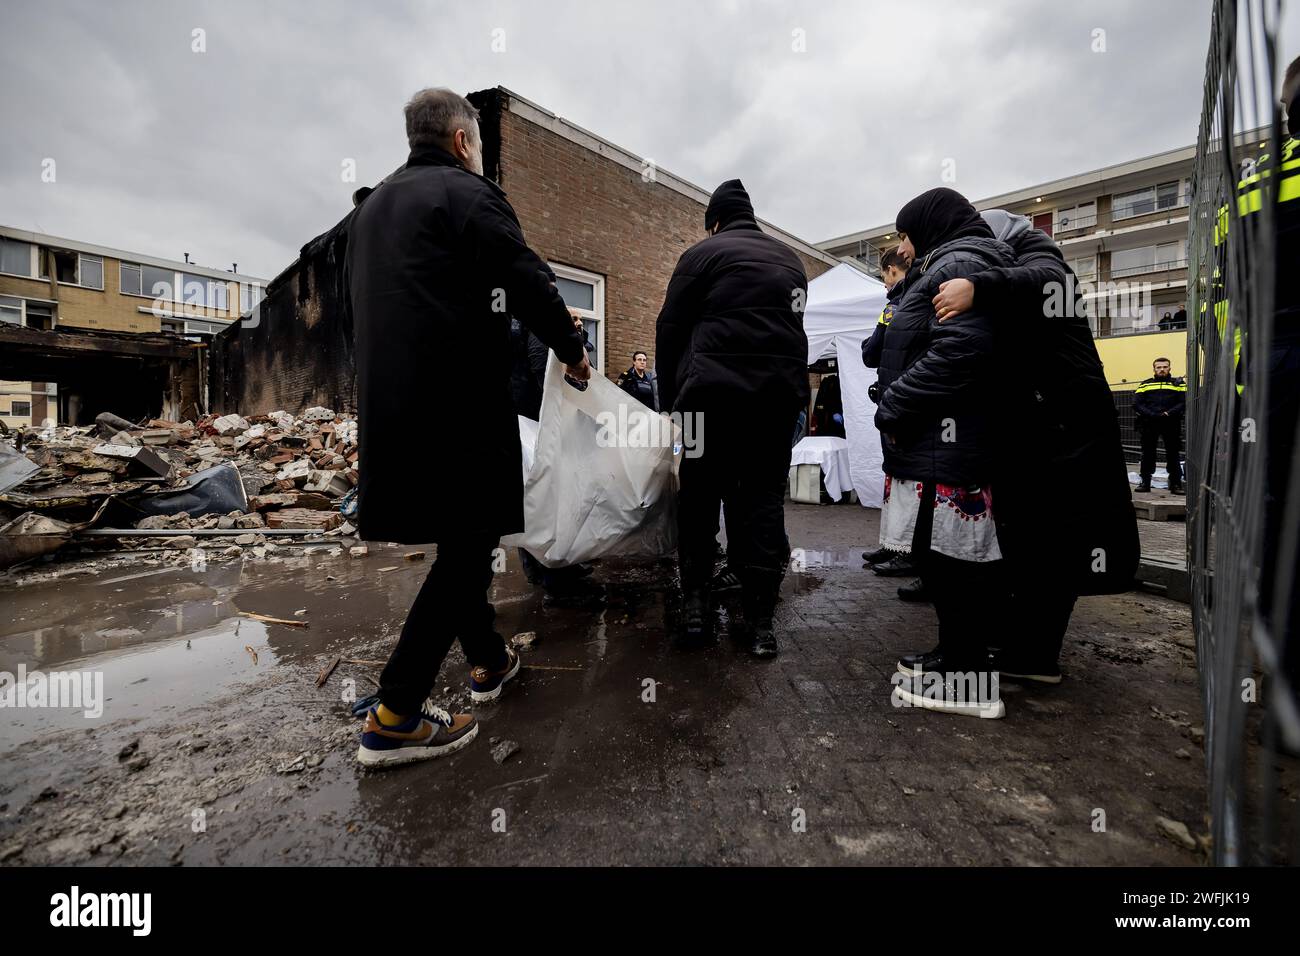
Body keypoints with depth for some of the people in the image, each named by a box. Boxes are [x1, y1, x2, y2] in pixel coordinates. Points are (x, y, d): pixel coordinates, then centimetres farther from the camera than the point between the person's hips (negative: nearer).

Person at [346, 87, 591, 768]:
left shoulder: (369, 208, 21)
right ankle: (394, 717, 2)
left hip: (386, 404, 9)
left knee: (463, 539, 18)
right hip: (459, 404, -8)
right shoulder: (469, 194, -3)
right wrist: (572, 350, 5)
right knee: (467, 545, -1)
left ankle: (487, 661, 31)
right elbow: (528, 283, -10)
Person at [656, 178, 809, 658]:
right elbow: (790, 326, 22)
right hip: (782, 390, 4)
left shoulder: (704, 252, 6)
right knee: (763, 501, 6)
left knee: (699, 497, 8)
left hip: (715, 390, -4)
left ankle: (694, 603, 12)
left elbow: (670, 329, 4)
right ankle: (761, 622, 5)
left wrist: (671, 399, 11)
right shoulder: (790, 258, 23)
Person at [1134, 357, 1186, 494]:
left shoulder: (1178, 384, 12)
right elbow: (1137, 404, 2)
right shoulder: (1145, 385, 12)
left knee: (1173, 454, 3)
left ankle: (1176, 483, 9)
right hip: (1149, 424, 0)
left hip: (1171, 424, 0)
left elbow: (1184, 402, 1)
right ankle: (1145, 482, 11)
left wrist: (1169, 413, -15)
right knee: (1147, 453, 4)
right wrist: (1151, 414, -12)